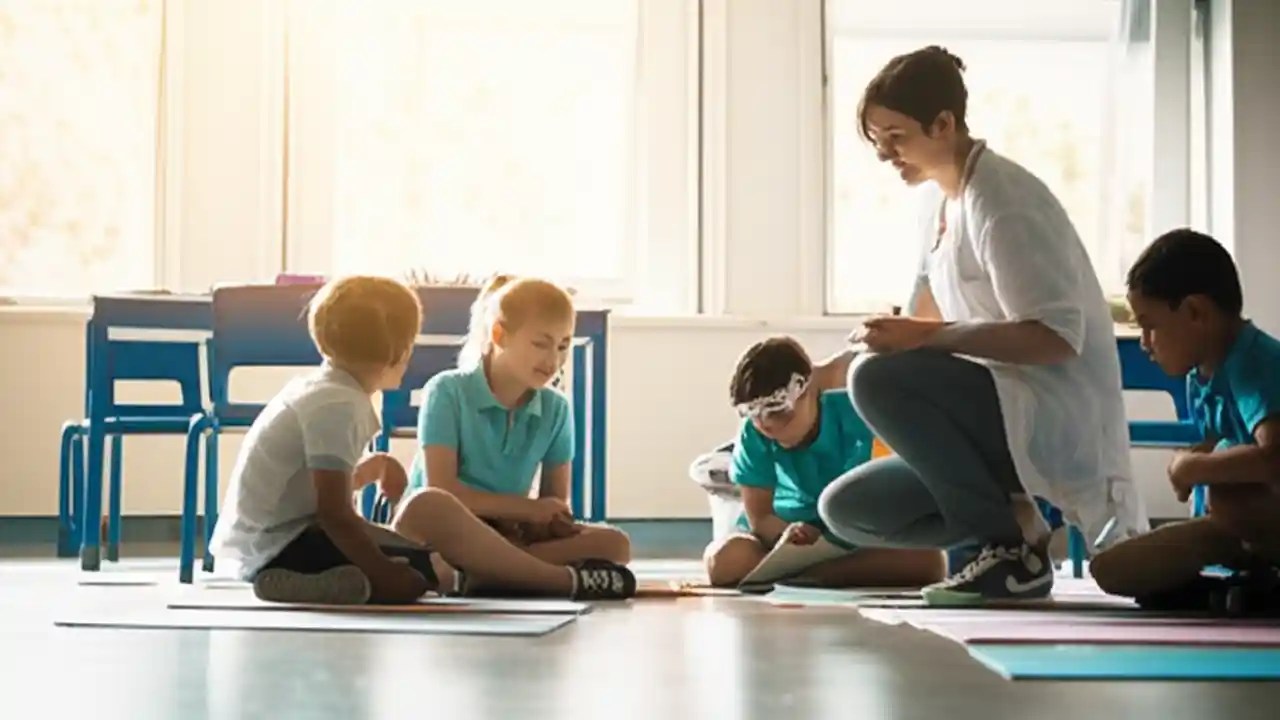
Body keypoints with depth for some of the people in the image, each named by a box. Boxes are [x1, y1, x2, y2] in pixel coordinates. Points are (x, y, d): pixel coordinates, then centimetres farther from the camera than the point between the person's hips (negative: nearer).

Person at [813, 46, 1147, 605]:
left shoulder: (1000, 201, -15)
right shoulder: (941, 201, 13)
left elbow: (1056, 338, -22)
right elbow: (919, 327, 20)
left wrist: (929, 337, -26)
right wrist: (820, 375, 11)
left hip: (1061, 426, -9)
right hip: (1007, 419, 9)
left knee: (879, 378, -29)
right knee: (846, 509, 4)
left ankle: (1013, 545, -16)